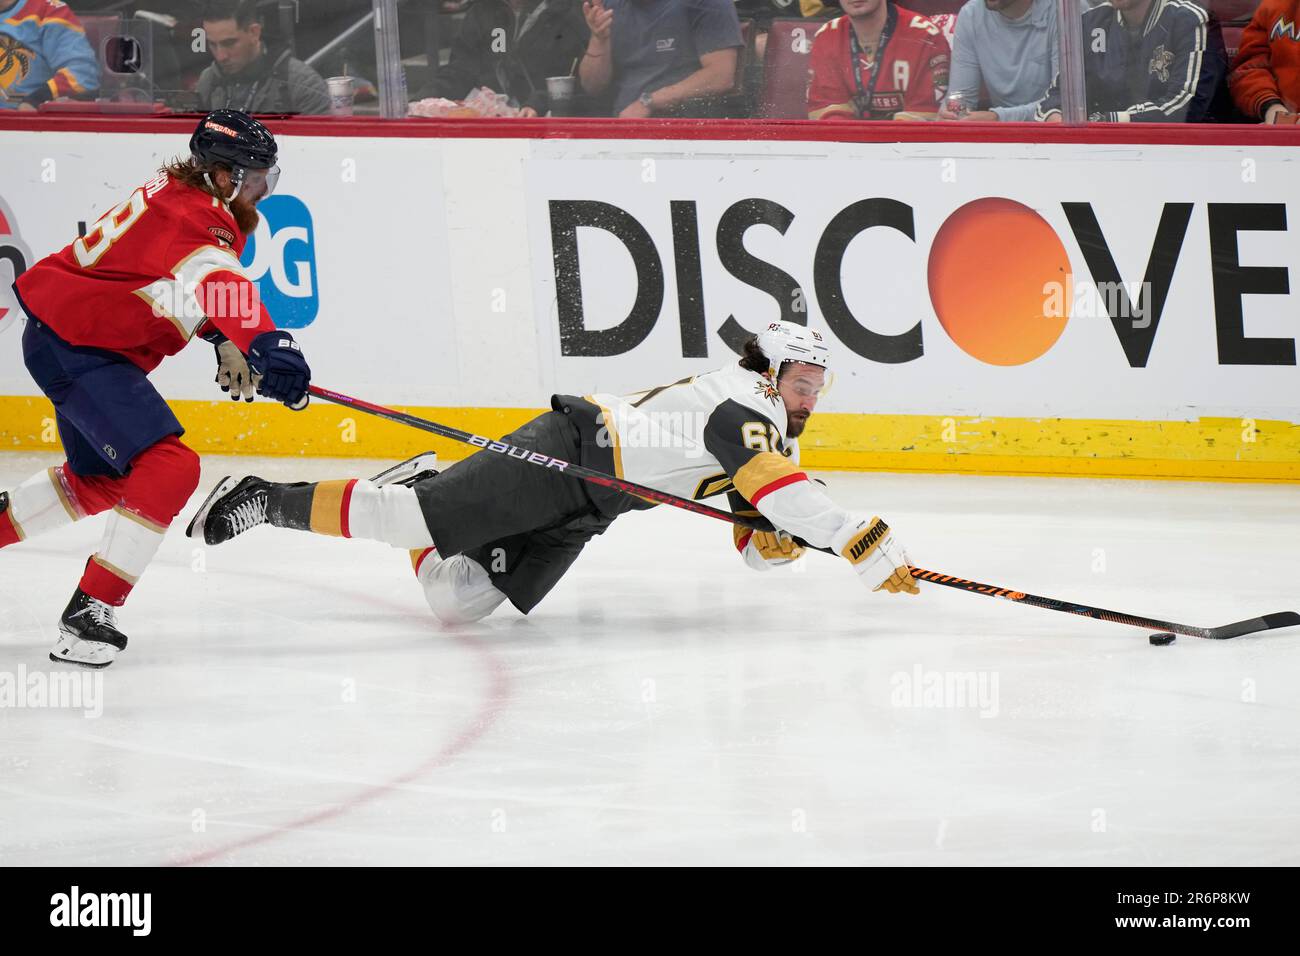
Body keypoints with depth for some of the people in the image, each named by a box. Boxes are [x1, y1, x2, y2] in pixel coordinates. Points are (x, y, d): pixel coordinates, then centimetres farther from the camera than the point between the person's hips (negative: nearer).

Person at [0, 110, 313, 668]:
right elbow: (214, 280, -45)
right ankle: (89, 612, -20)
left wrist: (228, 346, 18)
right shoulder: (192, 216, -24)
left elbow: (196, 288, 27)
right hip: (74, 345, -11)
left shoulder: (186, 196, 9)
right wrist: (264, 343, -59)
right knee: (169, 469, -21)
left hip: (74, 336, 11)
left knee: (101, 479, 27)